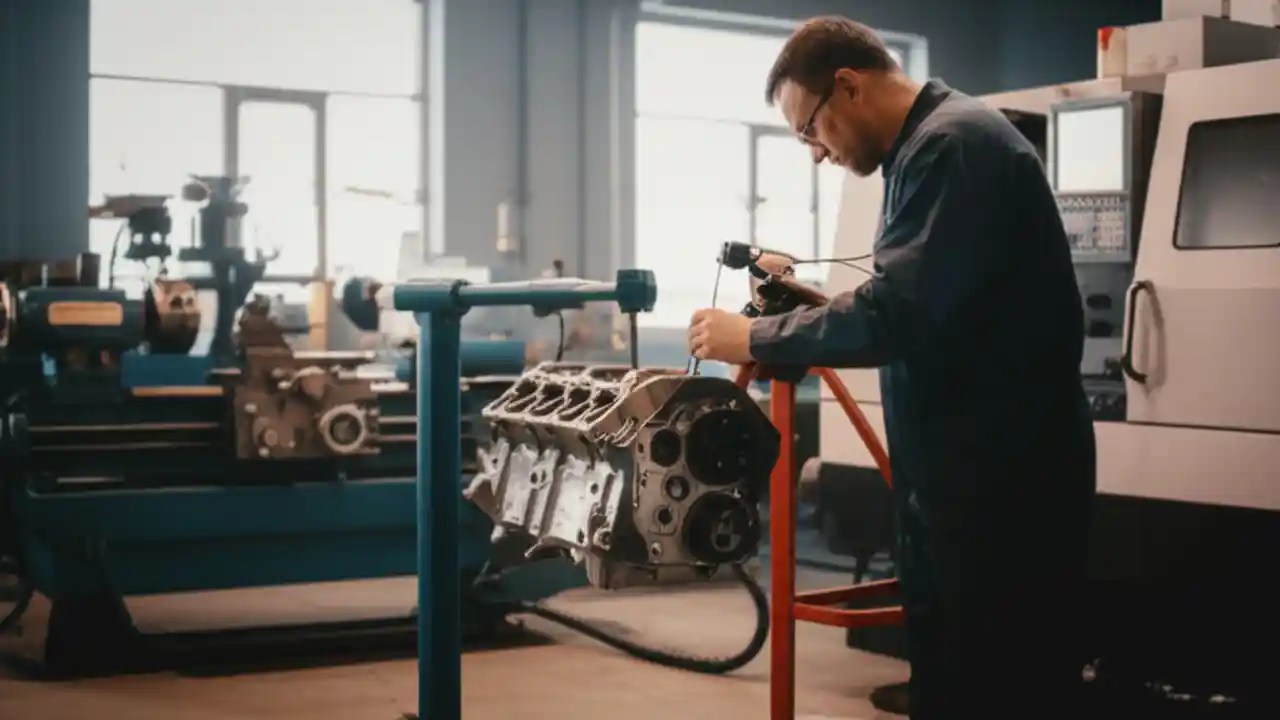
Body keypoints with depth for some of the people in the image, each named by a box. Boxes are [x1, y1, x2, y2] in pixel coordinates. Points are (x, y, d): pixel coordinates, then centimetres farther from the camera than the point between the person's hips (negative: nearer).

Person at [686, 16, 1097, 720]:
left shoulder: (952, 144, -17)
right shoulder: (929, 147, 16)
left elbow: (898, 313, -26)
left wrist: (755, 338, -16)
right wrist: (814, 308, 9)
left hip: (1003, 478, -10)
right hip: (962, 471, 10)